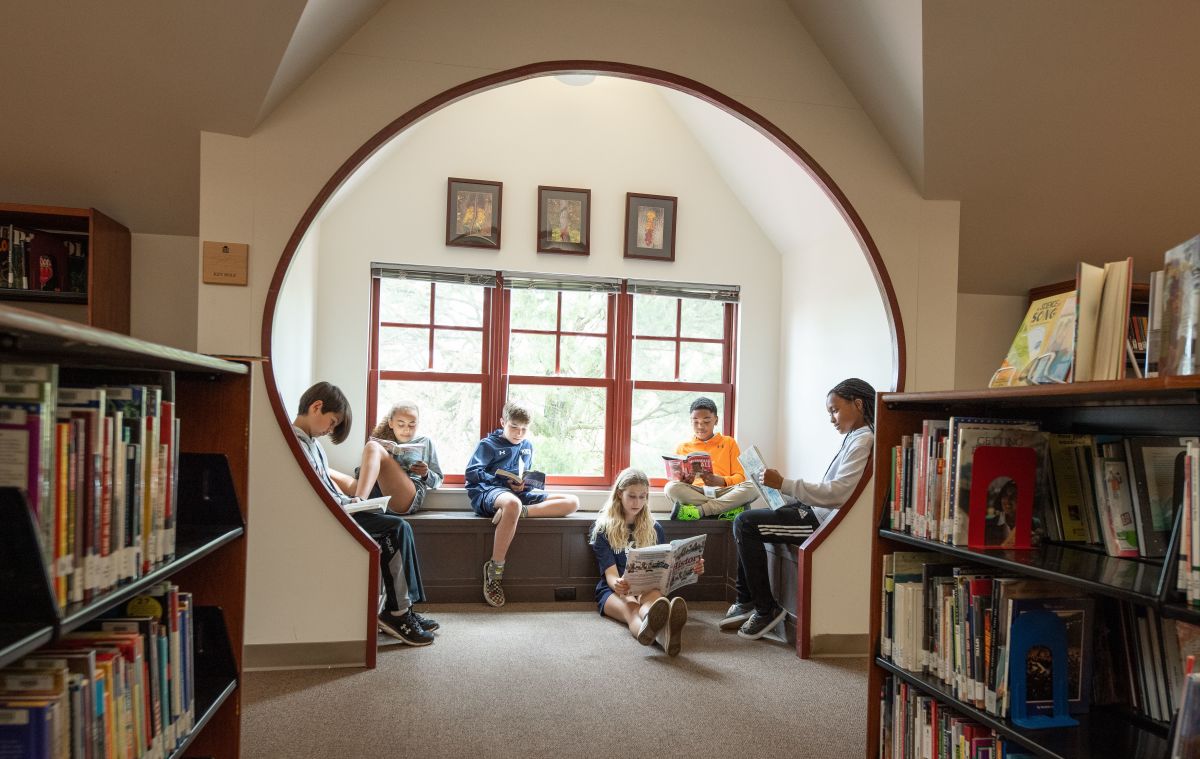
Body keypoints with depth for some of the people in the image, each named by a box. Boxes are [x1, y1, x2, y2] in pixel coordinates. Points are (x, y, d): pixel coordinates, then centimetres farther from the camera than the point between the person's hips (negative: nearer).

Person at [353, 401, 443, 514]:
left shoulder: (425, 442, 23)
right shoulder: (381, 442, 27)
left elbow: (438, 481, 25)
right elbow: (359, 474, 20)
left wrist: (426, 474, 2)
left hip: (409, 499, -3)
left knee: (373, 447, -21)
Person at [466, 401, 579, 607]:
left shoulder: (527, 446, 23)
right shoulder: (489, 444, 6)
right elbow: (472, 473, -3)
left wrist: (525, 482, 4)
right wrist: (505, 482, -9)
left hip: (520, 493, 6)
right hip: (489, 491, -6)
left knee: (572, 502, -10)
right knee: (512, 503, -46)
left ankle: (521, 511, -30)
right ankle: (495, 569, -33)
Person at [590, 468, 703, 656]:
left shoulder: (654, 528, 17)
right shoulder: (603, 528, 5)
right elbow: (610, 574, -6)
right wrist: (618, 585, -32)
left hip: (647, 588, 2)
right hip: (613, 591, -2)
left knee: (652, 598, -38)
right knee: (631, 607, -40)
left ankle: (665, 633, -75)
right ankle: (662, 634, -77)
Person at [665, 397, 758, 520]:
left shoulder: (729, 443, 20)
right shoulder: (682, 447, 21)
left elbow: (740, 477, 11)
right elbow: (675, 481, 15)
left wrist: (721, 481, -11)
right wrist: (684, 480, -10)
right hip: (693, 494, 0)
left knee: (751, 488, -30)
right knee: (670, 487, -32)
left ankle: (697, 511, -35)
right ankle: (729, 509, -33)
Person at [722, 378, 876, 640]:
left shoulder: (864, 441, -15)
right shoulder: (854, 438, 16)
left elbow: (838, 493, -24)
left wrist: (785, 484, -24)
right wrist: (787, 488, 7)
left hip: (826, 520, -11)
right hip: (819, 511, 11)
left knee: (745, 524, -14)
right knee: (747, 522, 14)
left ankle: (766, 609, -4)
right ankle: (746, 602, 15)